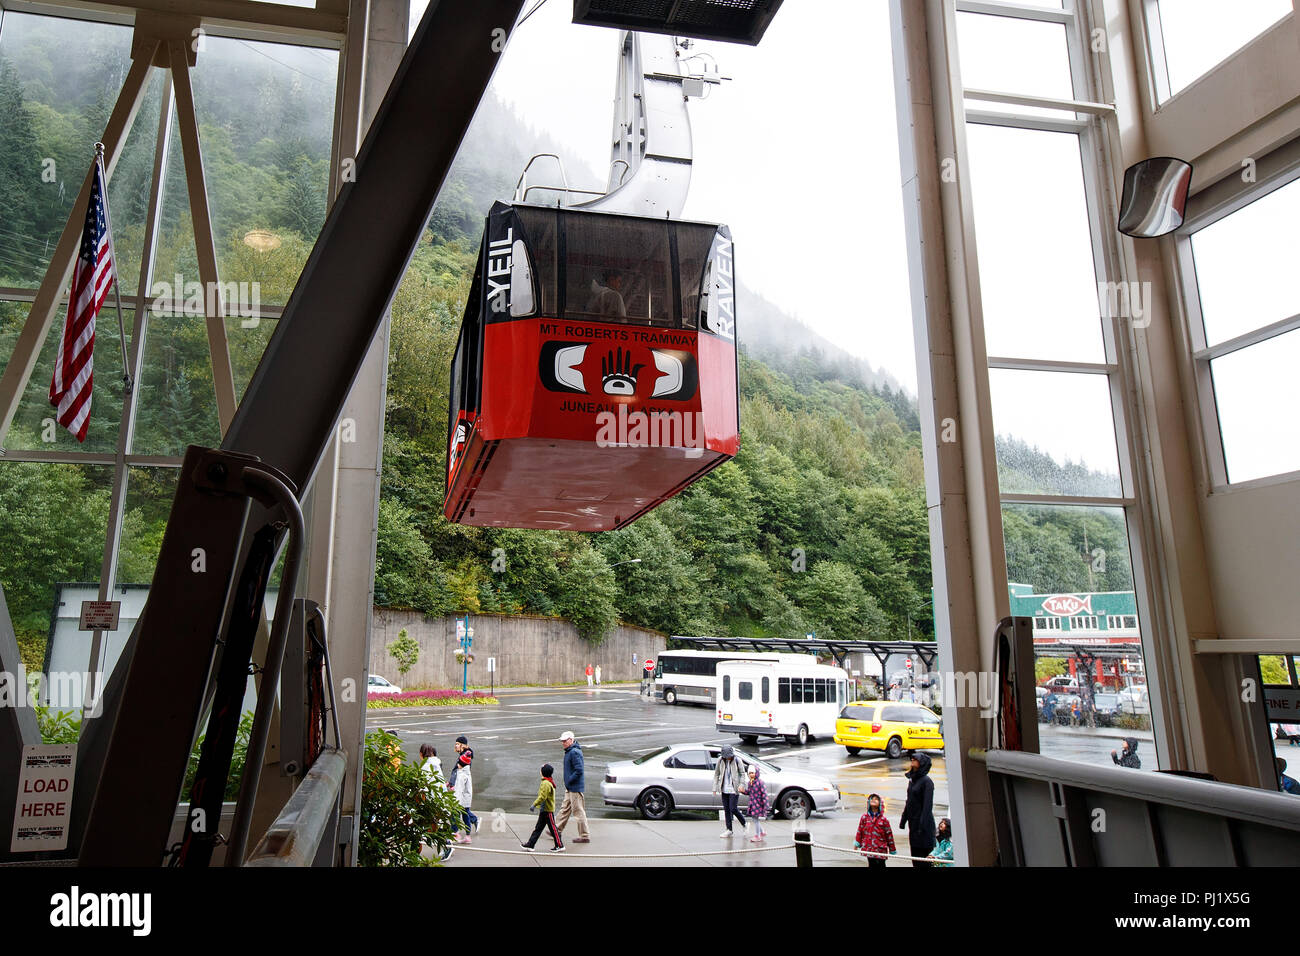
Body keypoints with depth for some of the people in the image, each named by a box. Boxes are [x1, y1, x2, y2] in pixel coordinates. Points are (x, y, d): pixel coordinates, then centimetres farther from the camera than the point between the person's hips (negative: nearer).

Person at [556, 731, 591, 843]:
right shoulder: (569, 751, 11)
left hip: (576, 788, -10)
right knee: (565, 809, 18)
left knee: (578, 811, -2)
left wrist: (569, 781, -17)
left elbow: (579, 771, -26)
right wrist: (568, 782, 15)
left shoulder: (574, 752, -21)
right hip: (570, 788, 10)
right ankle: (557, 831, 29)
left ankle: (585, 836, 6)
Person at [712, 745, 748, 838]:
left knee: (733, 809, -8)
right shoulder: (720, 761, 1)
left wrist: (741, 785, -14)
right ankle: (729, 829, 17)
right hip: (724, 789, 4)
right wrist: (715, 787, 3)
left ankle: (743, 824, 16)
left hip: (734, 789, -4)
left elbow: (742, 774, -1)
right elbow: (716, 774, 7)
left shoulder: (737, 761, -7)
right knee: (726, 809, 7)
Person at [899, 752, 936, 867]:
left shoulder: (926, 781, -12)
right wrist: (903, 819, 16)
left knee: (924, 855, -5)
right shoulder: (912, 780, 13)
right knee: (915, 855, 11)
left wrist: (922, 825, -21)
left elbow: (928, 805, -17)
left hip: (923, 822, -8)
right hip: (913, 822, 8)